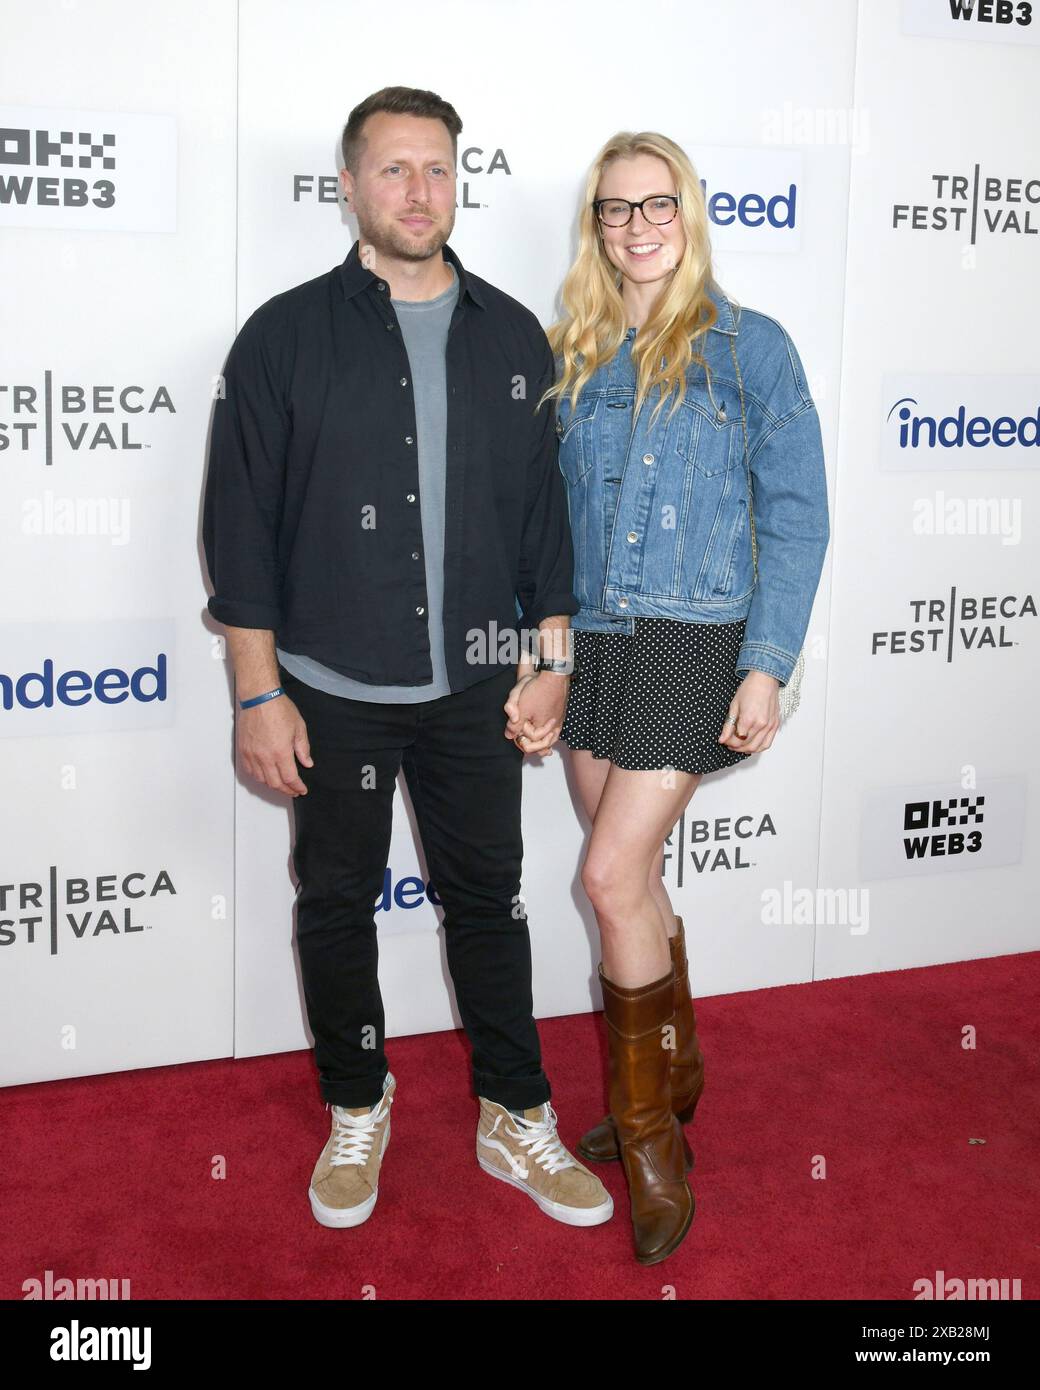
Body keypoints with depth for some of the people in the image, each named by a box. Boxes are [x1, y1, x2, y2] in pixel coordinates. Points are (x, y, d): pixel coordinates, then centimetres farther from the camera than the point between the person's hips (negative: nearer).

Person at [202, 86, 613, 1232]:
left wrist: (549, 654, 7)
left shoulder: (511, 335, 4)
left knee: (487, 899, 11)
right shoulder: (285, 337, -4)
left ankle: (515, 1118, 25)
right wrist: (258, 694, -8)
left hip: (473, 686, 2)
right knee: (337, 903, 12)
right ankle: (356, 1111, 31)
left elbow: (545, 506, 10)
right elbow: (241, 525, -5)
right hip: (332, 692, -1)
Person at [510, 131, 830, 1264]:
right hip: (590, 641, 5)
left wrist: (768, 664, -13)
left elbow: (794, 515, -5)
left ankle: (648, 1129, 8)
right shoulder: (571, 355, 10)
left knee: (613, 876, -10)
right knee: (634, 877, 12)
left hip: (693, 641, -5)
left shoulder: (750, 347, -3)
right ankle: (674, 1078, 33)